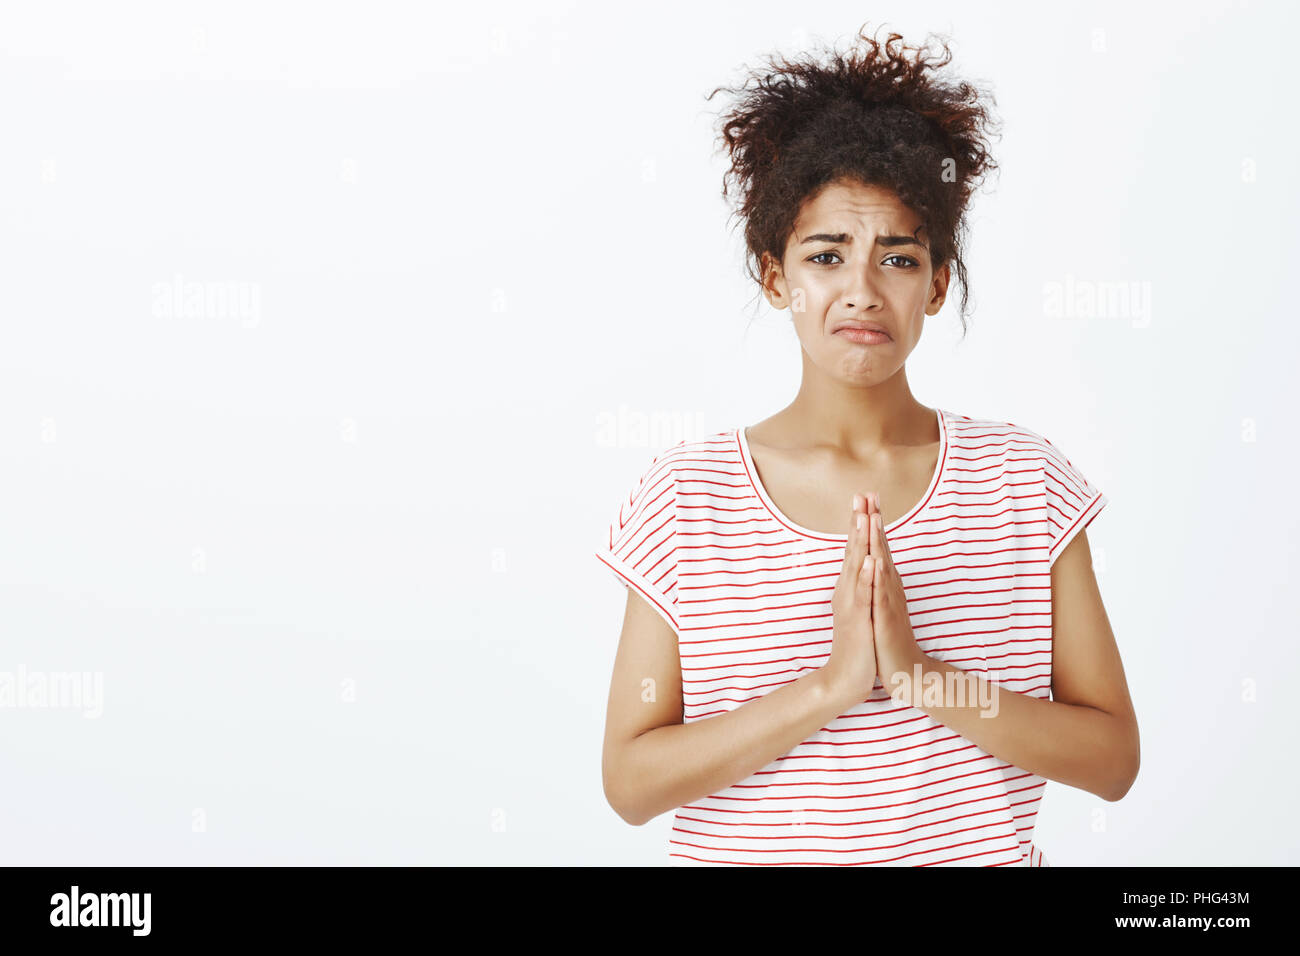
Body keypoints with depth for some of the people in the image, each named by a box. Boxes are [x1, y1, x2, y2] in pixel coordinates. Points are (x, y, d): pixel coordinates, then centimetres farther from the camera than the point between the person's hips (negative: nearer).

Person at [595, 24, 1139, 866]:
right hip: (744, 855, 0)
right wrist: (830, 686, -23)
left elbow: (1113, 760, -9)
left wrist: (921, 674, -23)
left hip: (982, 852, 1)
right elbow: (631, 784, -13)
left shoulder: (1022, 481, -7)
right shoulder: (685, 501, -10)